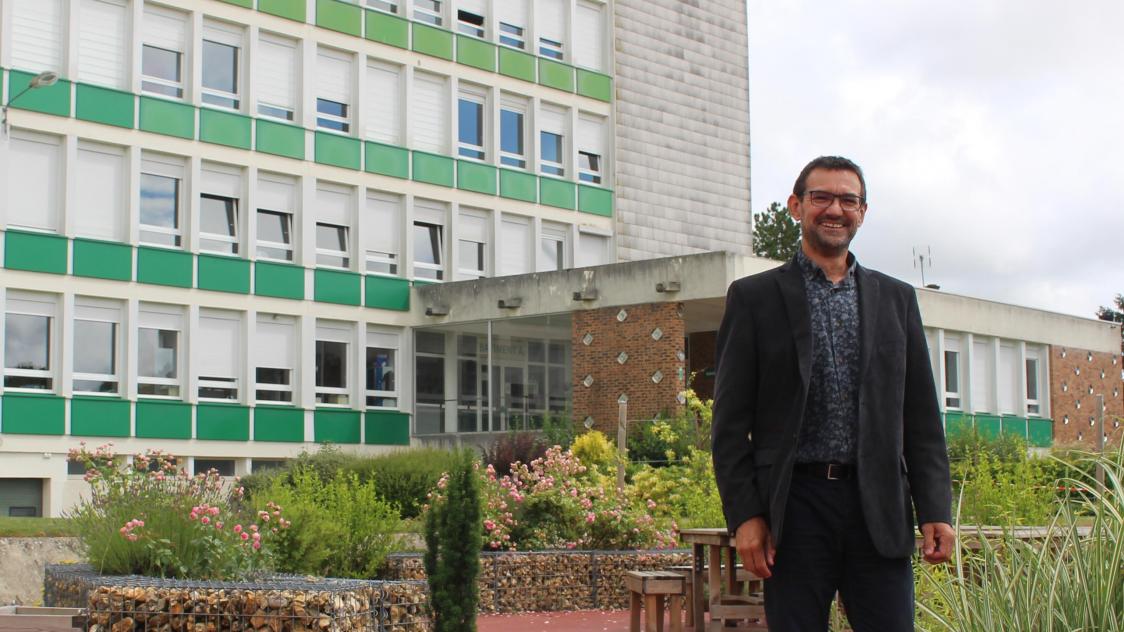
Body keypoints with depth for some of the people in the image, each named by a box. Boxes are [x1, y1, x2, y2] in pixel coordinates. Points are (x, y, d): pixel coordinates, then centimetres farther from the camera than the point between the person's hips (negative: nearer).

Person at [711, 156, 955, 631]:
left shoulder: (896, 299, 15)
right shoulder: (754, 297, 6)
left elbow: (921, 417, 13)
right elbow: (730, 421, 2)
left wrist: (936, 510, 3)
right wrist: (744, 515, -7)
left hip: (878, 506, 2)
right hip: (795, 505, -2)